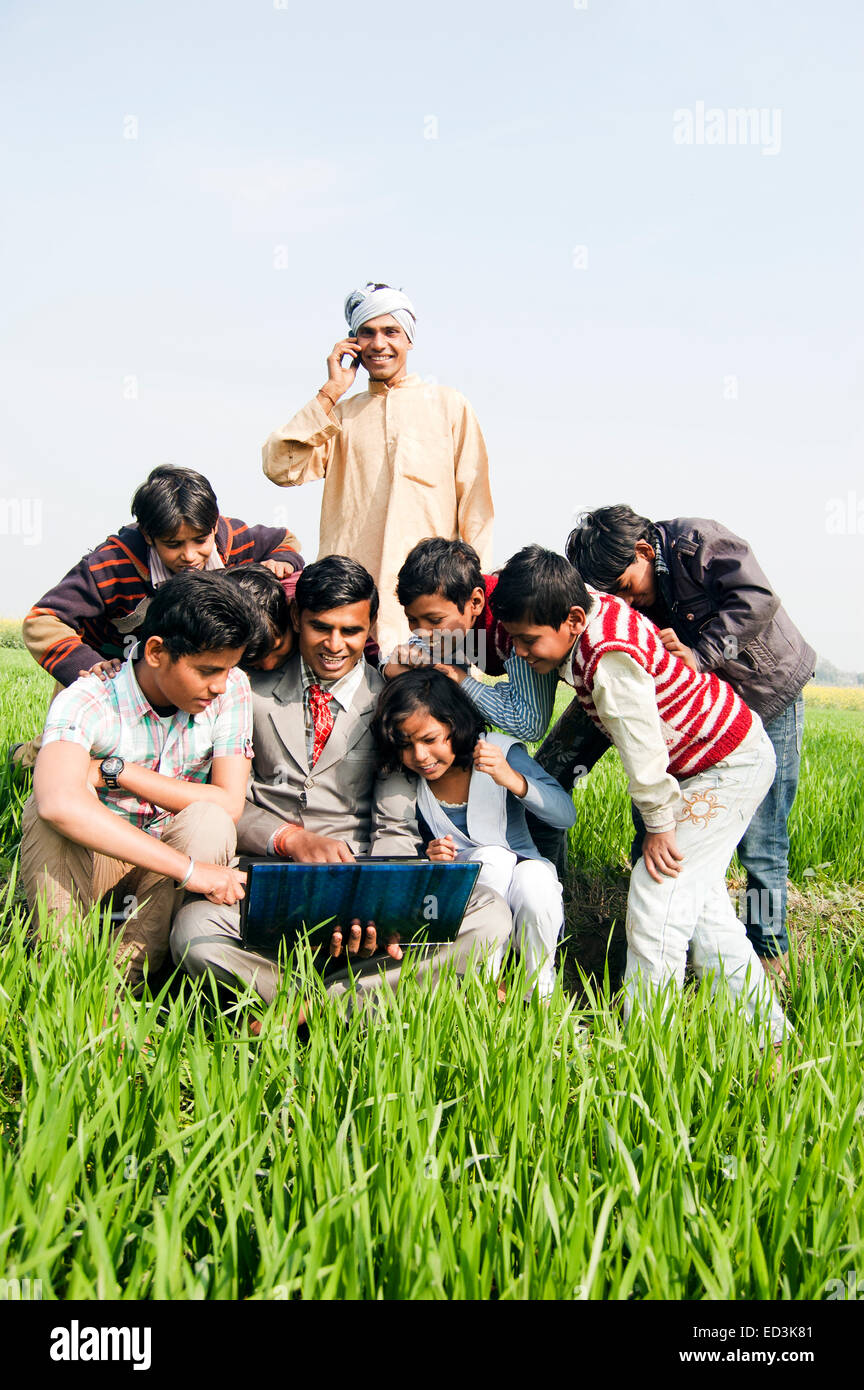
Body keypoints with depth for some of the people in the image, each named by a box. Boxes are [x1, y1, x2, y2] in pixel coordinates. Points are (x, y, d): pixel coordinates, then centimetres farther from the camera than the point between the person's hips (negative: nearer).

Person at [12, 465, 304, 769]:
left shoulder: (230, 539, -24)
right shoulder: (113, 564, -38)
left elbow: (285, 540, -1)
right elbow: (42, 623, -38)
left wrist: (280, 564, -26)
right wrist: (93, 670, -54)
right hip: (110, 664, -4)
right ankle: (30, 755, 39)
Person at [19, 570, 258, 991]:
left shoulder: (231, 689, -9)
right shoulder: (86, 701, -21)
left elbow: (229, 804, -15)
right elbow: (59, 803, -43)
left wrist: (118, 771, -22)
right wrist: (188, 869, -47)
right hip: (84, 862, -2)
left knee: (208, 822, -29)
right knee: (45, 813, -30)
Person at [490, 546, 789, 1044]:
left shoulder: (611, 661, -33)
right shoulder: (588, 603, -7)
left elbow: (642, 748, -26)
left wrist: (659, 824, -15)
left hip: (730, 767, -10)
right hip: (715, 759, 10)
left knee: (658, 893, -13)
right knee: (700, 897, 12)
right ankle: (765, 1027, 21)